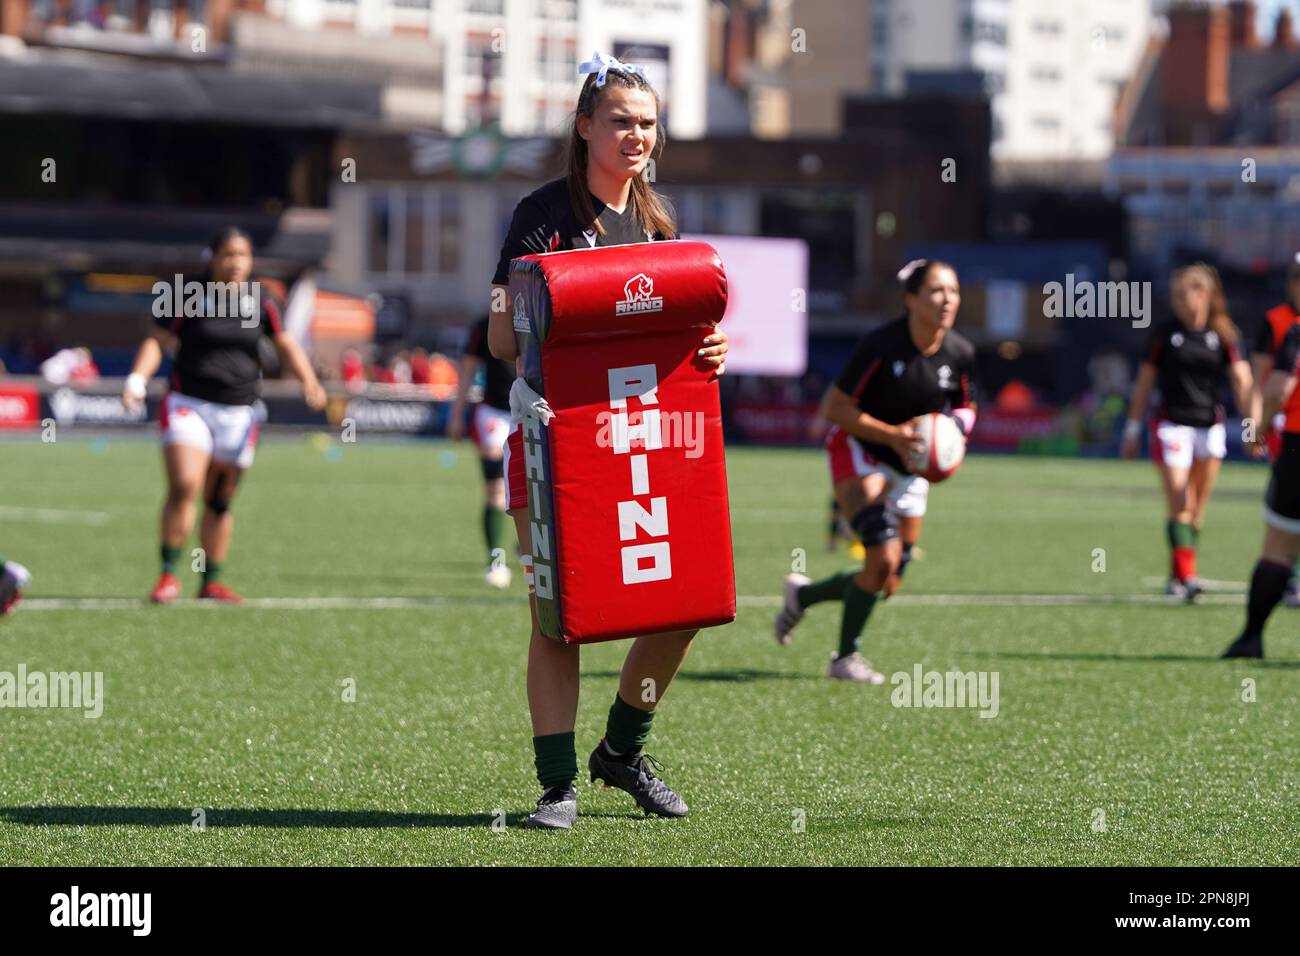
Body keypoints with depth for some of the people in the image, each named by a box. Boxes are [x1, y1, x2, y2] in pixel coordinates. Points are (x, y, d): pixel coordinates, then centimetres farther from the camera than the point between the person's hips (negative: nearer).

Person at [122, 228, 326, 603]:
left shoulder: (262, 305, 5)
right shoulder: (188, 301, -2)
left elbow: (286, 346, 12)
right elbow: (157, 341, -1)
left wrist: (308, 382, -5)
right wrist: (138, 379, -17)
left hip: (237, 413, 3)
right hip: (188, 405, -3)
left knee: (220, 501, 7)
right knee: (183, 485, -21)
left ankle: (211, 582, 19)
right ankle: (168, 574, -11)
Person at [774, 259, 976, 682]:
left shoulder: (960, 354, -8)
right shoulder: (881, 345, -23)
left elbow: (964, 409, 10)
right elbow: (836, 408, -17)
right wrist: (893, 434, -28)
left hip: (909, 465, 6)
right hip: (857, 452, -6)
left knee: (889, 583, 5)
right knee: (884, 556, -24)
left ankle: (803, 594, 32)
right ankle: (846, 657, -6)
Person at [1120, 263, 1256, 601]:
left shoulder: (1223, 335, 2)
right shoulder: (1164, 332, -1)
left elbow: (1242, 382, -2)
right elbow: (1144, 382, 5)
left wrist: (1253, 423, -15)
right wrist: (1133, 430, 4)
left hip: (1210, 426, 2)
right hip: (1172, 424, -2)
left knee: (1198, 508, 7)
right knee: (1179, 505, -15)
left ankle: (1178, 577, 16)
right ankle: (1186, 572, -20)